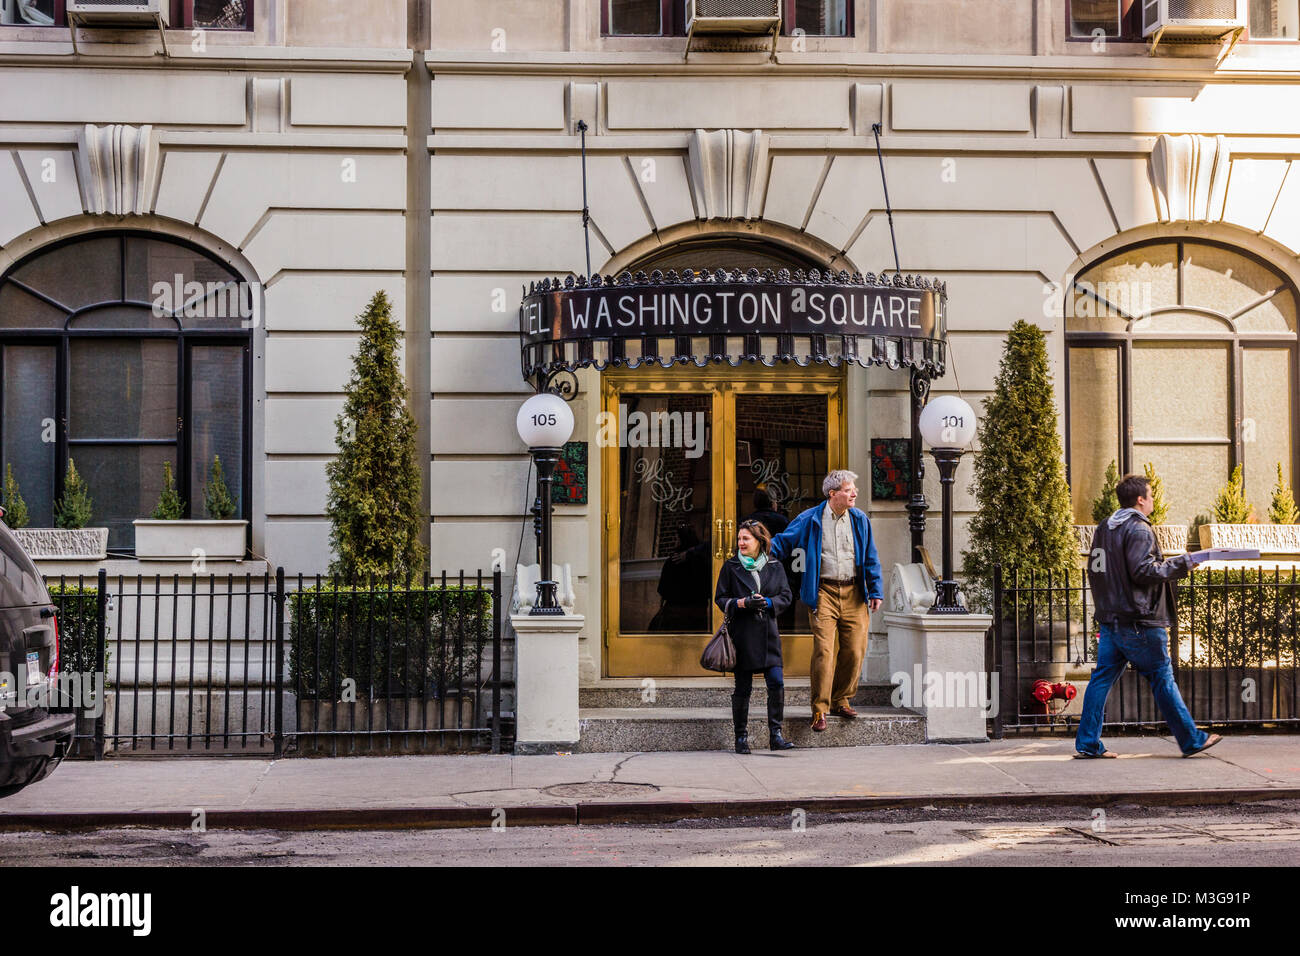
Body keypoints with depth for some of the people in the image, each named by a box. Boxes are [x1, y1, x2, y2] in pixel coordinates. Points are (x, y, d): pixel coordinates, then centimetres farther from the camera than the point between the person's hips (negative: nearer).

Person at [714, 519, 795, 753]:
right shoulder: (730, 567, 6)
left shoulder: (775, 567, 9)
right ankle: (741, 737, 11)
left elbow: (786, 596, 8)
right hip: (741, 634, -1)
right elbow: (720, 598, 5)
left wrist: (767, 602, -10)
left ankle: (775, 734, 1)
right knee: (742, 688, 1)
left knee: (777, 683, -7)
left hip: (767, 633, 1)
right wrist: (741, 603, -12)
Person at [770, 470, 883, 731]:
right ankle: (820, 708, -3)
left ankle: (841, 701, 19)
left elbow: (870, 559, 14)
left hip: (853, 593, 3)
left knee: (855, 649, 1)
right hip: (824, 592, -3)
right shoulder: (810, 519, 0)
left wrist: (875, 591, 10)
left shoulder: (859, 520, 9)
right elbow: (783, 542, 4)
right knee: (824, 650, -10)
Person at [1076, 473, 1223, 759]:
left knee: (1102, 678, 7)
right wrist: (1179, 565, -12)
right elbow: (1143, 570, -21)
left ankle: (1087, 743, 5)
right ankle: (1192, 740, 12)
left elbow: (1094, 570, 19)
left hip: (1110, 619, 8)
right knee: (1162, 679, 2)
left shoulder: (1104, 529, 14)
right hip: (1138, 620, -8)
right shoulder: (1138, 529, -13)